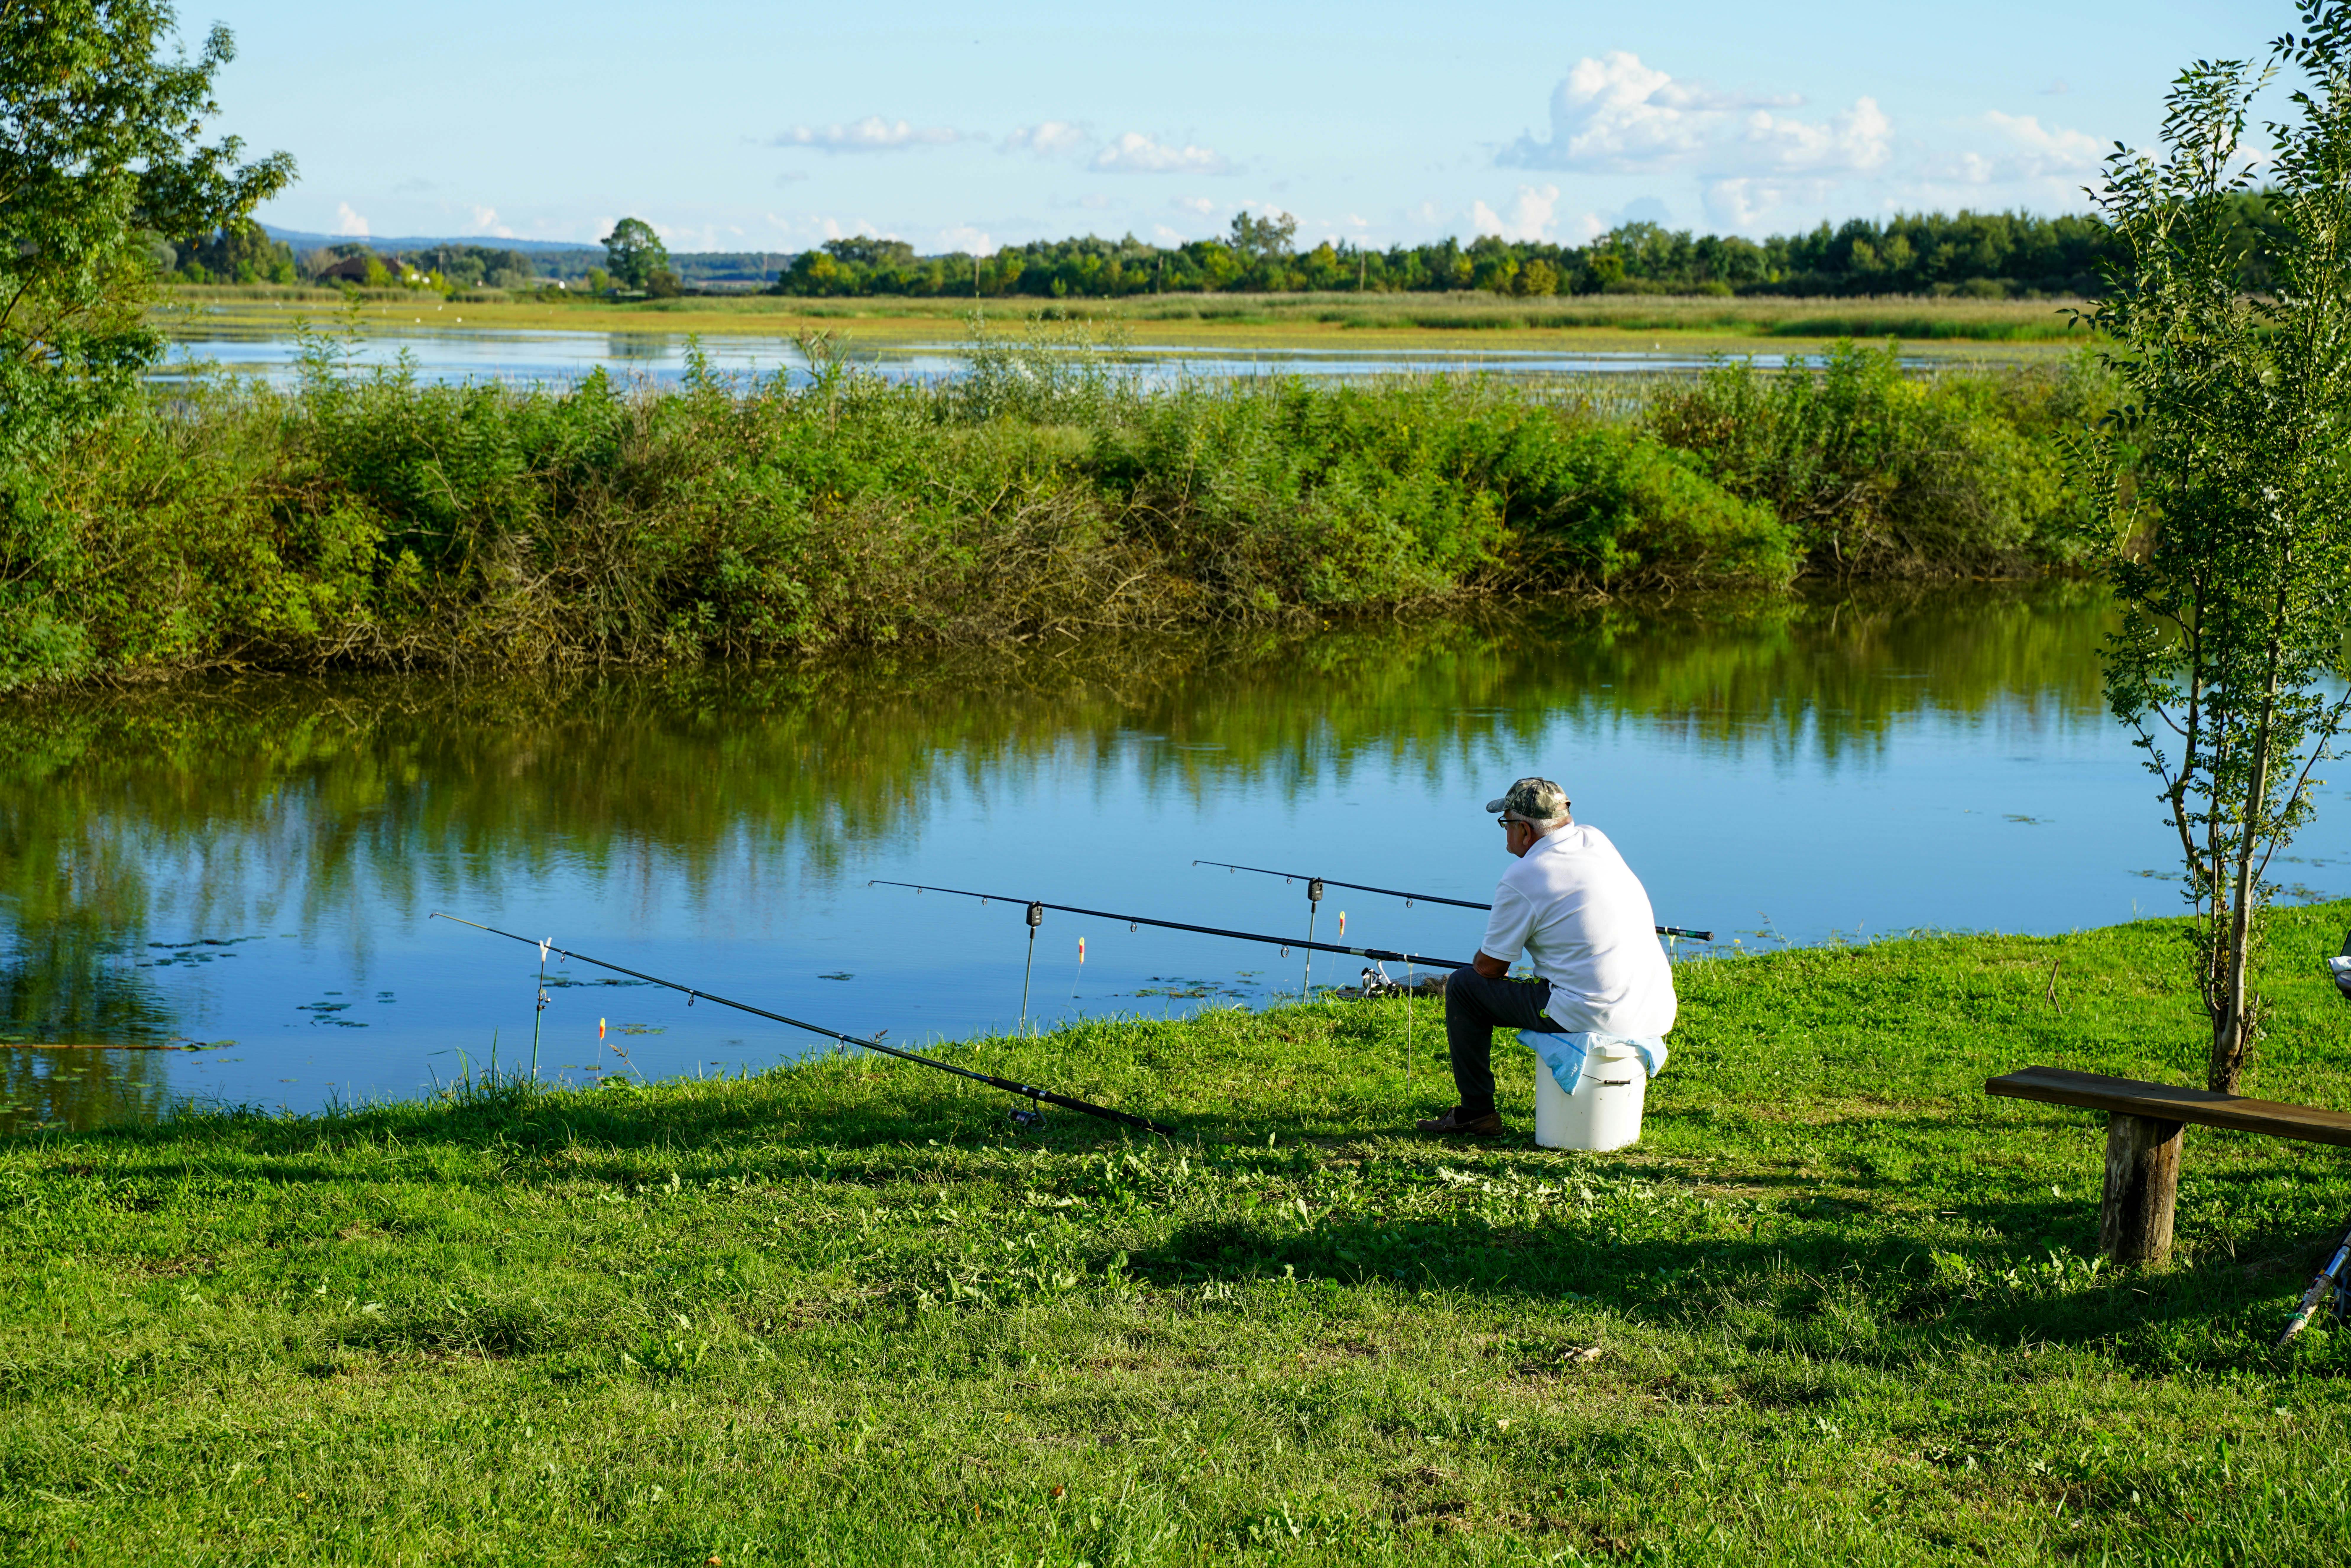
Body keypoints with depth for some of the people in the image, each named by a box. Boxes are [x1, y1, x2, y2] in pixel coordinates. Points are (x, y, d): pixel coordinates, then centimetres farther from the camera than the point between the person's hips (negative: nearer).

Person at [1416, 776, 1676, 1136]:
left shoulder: (1521, 879, -10)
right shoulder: (1597, 840, 9)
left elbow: (1490, 968, 1)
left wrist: (1488, 964, 22)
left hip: (1590, 1019, -7)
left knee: (1463, 986, 8)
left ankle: (1476, 1112, 14)